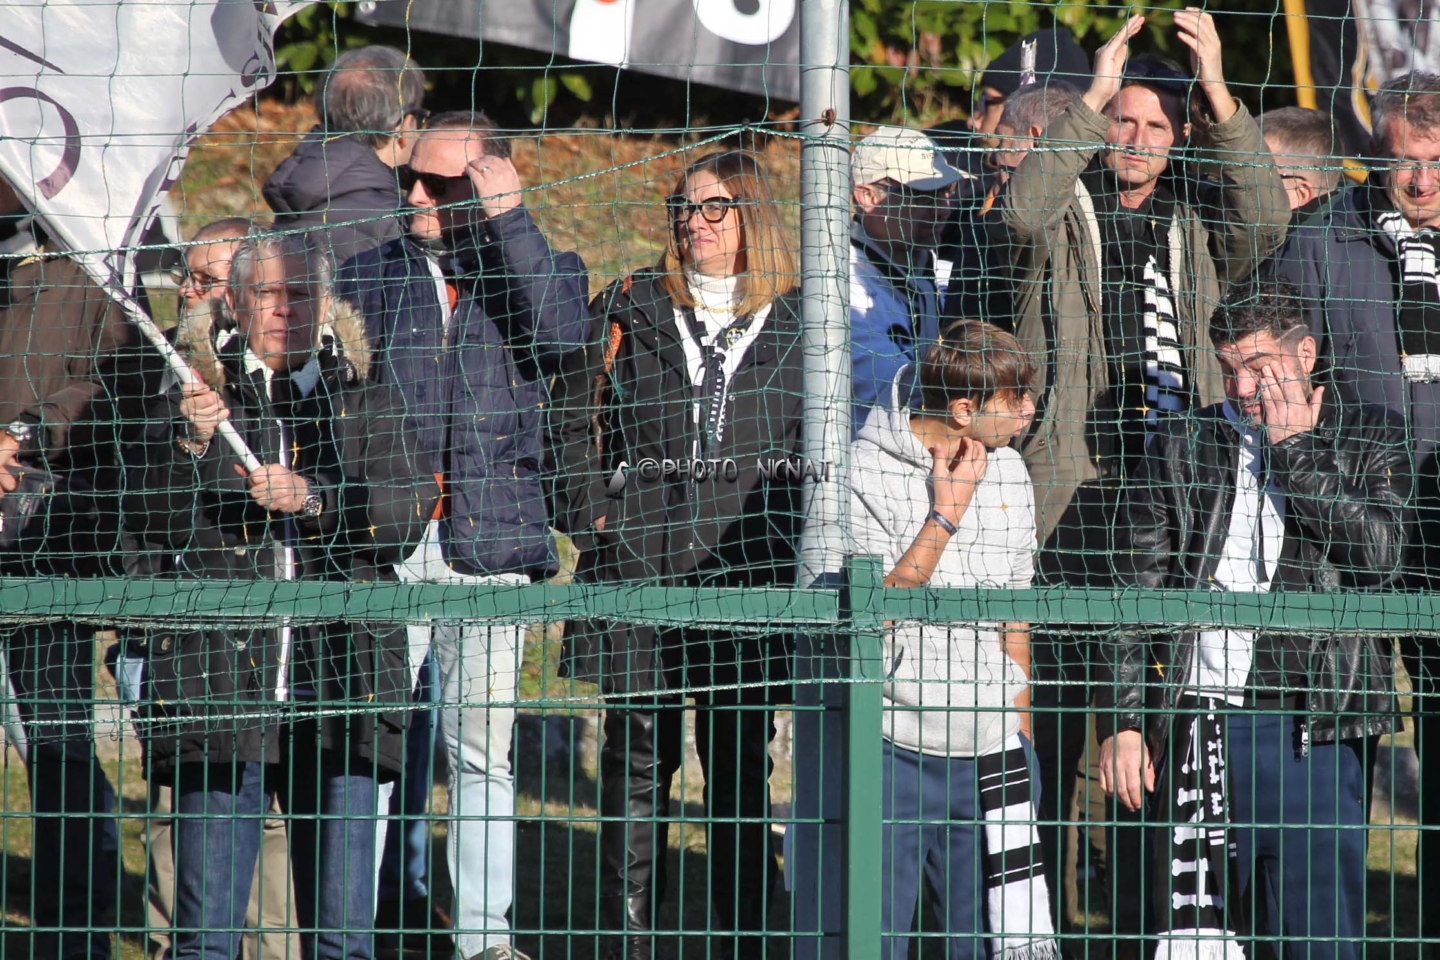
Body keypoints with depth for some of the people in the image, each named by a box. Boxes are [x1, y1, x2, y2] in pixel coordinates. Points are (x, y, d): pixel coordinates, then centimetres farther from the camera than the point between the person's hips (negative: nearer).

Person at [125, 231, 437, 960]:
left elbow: (408, 514, 1)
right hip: (220, 680, -1)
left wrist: (312, 499, -14)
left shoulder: (367, 402, 15)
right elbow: (150, 521, 0)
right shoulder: (194, 397, 12)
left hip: (341, 681, 1)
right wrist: (190, 444, -17)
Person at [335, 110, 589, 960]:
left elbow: (559, 336, -14)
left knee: (483, 750, 4)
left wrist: (510, 221, -14)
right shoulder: (372, 277, 12)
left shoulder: (542, 272, 9)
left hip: (490, 544, -1)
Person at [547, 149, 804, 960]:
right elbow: (574, 416, 11)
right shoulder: (632, 309, 11)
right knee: (639, 753, -1)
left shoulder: (795, 322, 9)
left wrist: (797, 529, -1)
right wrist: (592, 516, -1)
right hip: (640, 556, 0)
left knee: (740, 757, 2)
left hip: (748, 562, 0)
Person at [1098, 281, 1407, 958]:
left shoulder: (1368, 439, 8)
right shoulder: (1181, 446, 11)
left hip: (1314, 729, -1)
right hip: (1200, 721, 1)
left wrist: (1293, 451, -5)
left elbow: (1379, 557, -9)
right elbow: (1135, 592, 10)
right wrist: (1124, 721, 2)